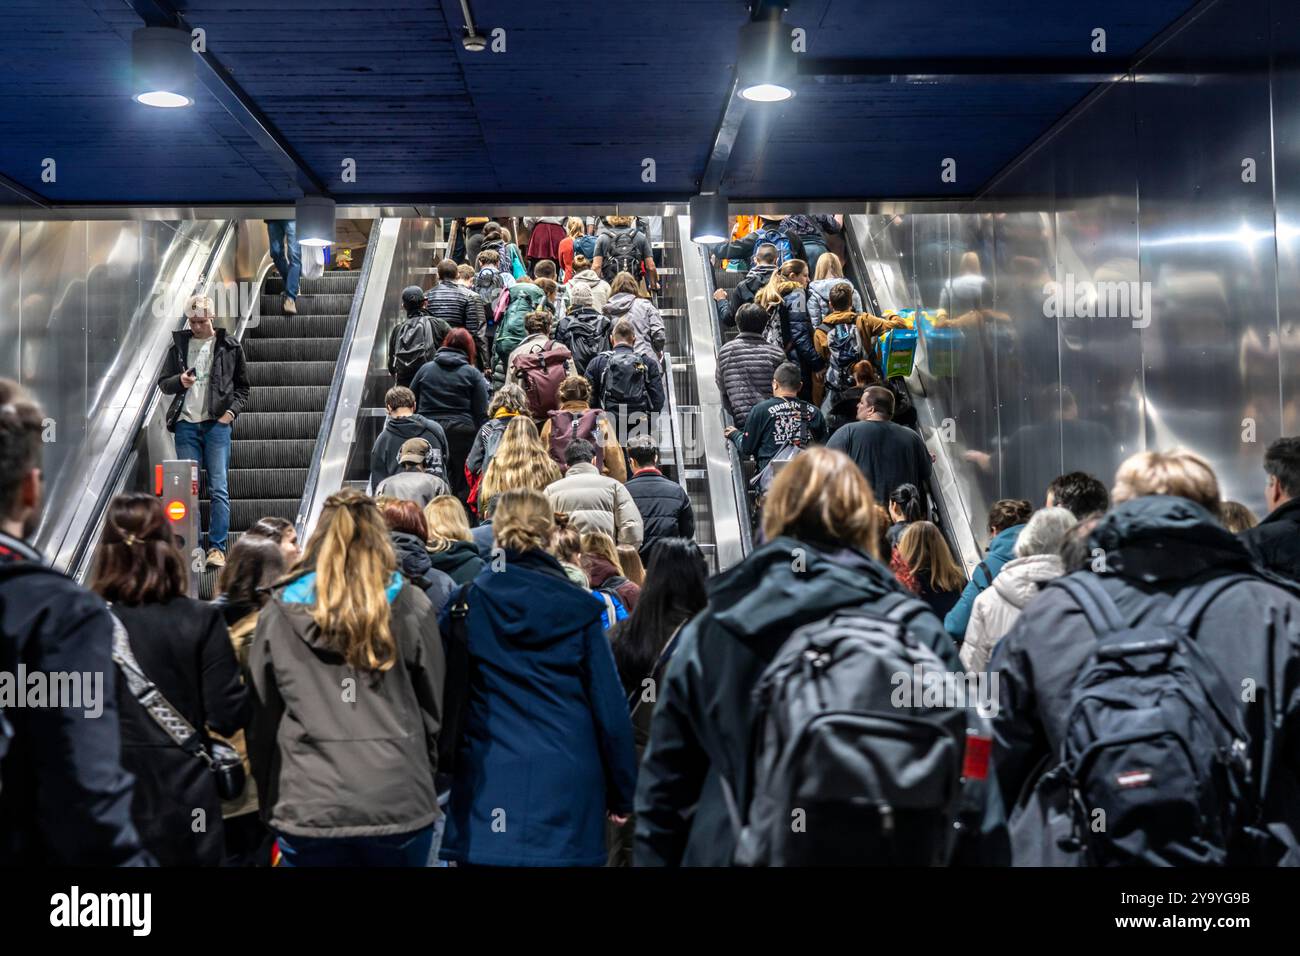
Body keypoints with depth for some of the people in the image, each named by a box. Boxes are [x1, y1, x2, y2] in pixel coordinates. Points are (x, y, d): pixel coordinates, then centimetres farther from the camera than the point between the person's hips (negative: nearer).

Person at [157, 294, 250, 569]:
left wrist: (231, 411, -5)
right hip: (185, 424, 2)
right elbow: (163, 383, 15)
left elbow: (242, 386, 11)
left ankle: (217, 547, -3)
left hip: (217, 424, -2)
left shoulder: (230, 346, 6)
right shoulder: (179, 345, 11)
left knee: (218, 489, -5)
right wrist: (179, 381, -7)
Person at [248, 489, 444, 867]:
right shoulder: (411, 606, -1)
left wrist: (270, 803, 17)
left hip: (306, 804, 1)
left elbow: (261, 720, 7)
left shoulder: (279, 611, 2)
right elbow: (433, 709, 5)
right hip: (398, 799, 0)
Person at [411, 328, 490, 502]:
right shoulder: (473, 374, 2)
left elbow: (411, 405, 13)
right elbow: (481, 413, -3)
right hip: (461, 433, -3)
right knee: (462, 486, 1)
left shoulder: (425, 369, 11)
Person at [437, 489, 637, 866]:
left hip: (487, 790, 1)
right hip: (567, 789, 0)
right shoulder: (580, 609, -2)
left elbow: (443, 695, 3)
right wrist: (623, 793, 8)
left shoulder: (467, 603, 0)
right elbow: (610, 707, -1)